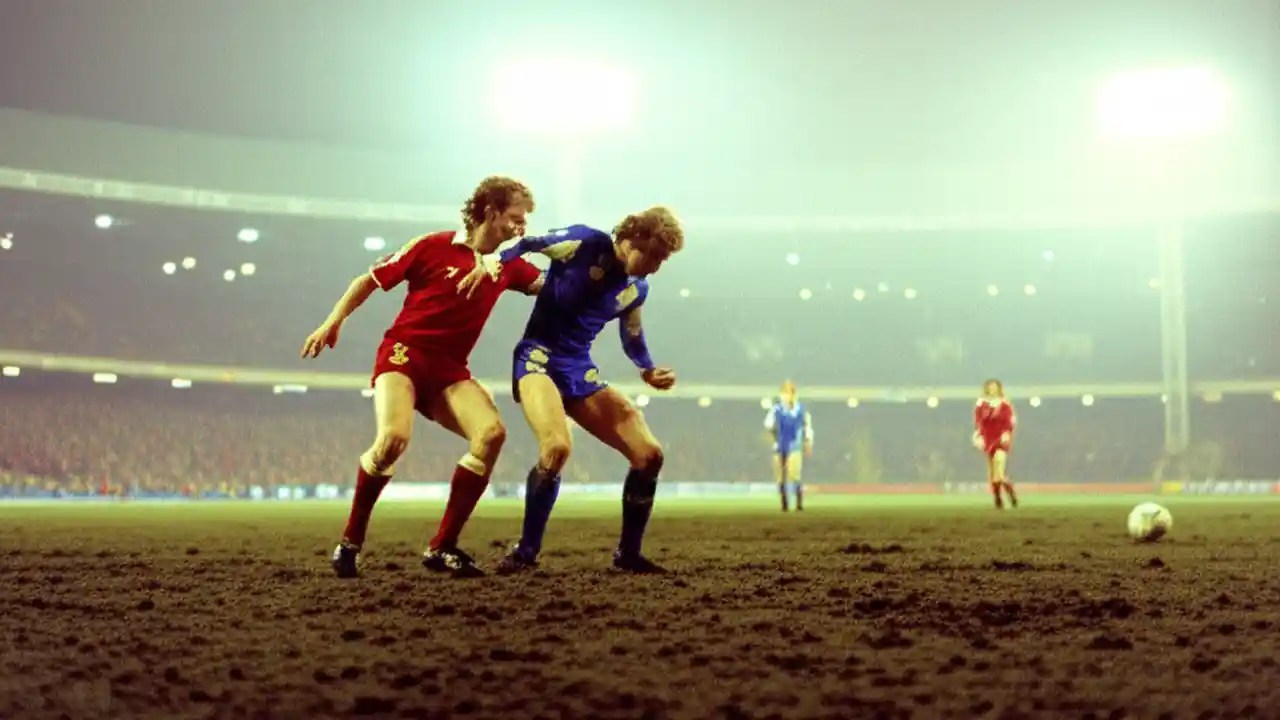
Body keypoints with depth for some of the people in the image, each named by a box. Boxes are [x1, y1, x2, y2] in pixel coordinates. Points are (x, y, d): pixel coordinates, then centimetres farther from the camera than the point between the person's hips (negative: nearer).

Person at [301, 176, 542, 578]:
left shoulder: (506, 266, 9)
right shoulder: (434, 246, -5)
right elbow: (371, 279, 2)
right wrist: (332, 323, -3)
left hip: (449, 369, 5)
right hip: (404, 354, -5)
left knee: (492, 432, -22)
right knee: (394, 436, -31)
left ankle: (442, 547, -13)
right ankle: (350, 542, -9)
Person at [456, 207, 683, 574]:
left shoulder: (638, 289, 6)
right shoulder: (585, 243, -11)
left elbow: (632, 335, 23)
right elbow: (527, 244, -2)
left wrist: (649, 371, 8)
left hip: (581, 371, 7)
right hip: (539, 357, -6)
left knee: (650, 455, -4)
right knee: (557, 447, -33)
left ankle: (627, 554, 13)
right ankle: (526, 552, -15)